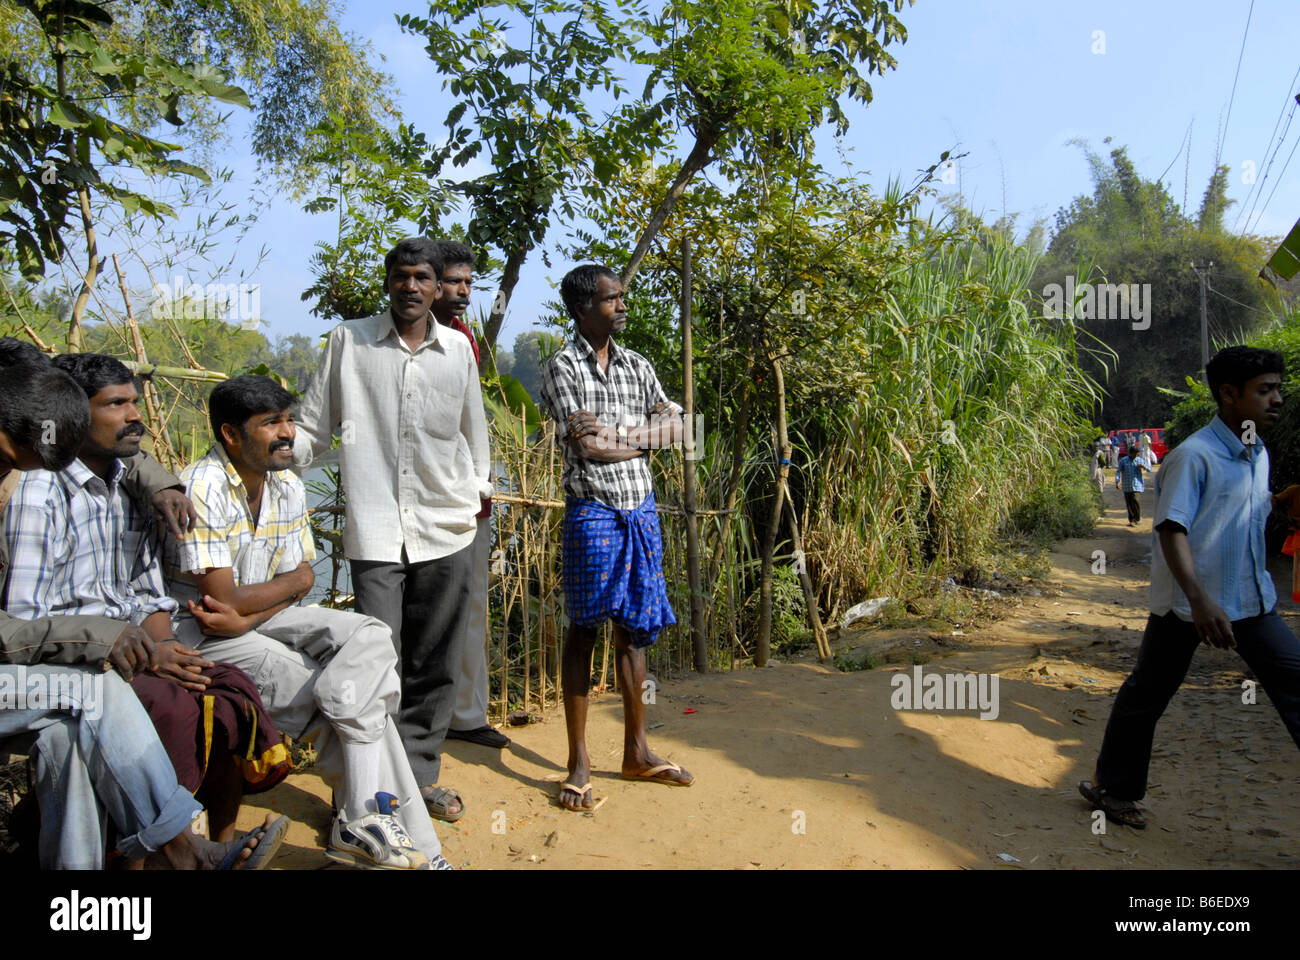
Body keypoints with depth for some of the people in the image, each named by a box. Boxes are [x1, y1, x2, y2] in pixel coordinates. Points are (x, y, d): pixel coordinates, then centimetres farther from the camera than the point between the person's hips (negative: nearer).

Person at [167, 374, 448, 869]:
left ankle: (362, 824, -17)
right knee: (359, 700, -19)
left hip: (266, 619, 7)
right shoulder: (202, 488, -18)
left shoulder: (289, 488, 4)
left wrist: (245, 617, -16)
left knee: (370, 638, -18)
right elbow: (223, 598, -21)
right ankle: (417, 845, -10)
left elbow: (296, 589, 3)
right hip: (203, 635, -7)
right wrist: (296, 578, -6)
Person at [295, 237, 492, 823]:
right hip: (376, 531, -2)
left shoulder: (458, 348, 9)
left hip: (447, 531, 3)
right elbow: (313, 426, 7)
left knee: (435, 665, 9)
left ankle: (420, 774, 25)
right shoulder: (349, 341, 4)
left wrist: (478, 485, 28)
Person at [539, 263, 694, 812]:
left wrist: (619, 431, -10)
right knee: (584, 629, 2)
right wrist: (646, 437, -2)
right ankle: (579, 762, 12)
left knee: (635, 629, 11)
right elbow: (588, 446, -15)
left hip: (641, 509, 6)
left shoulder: (638, 366, 13)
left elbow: (674, 426, 5)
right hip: (593, 511, -5)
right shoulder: (563, 367, -5)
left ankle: (637, 752, 23)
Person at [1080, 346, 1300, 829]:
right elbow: (1172, 529, -23)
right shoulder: (1193, 456, -16)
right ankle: (1112, 787, 24)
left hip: (1252, 601, 7)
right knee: (1148, 694, 7)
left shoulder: (1258, 455, 9)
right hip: (1188, 603, -7)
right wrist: (1199, 601, -32)